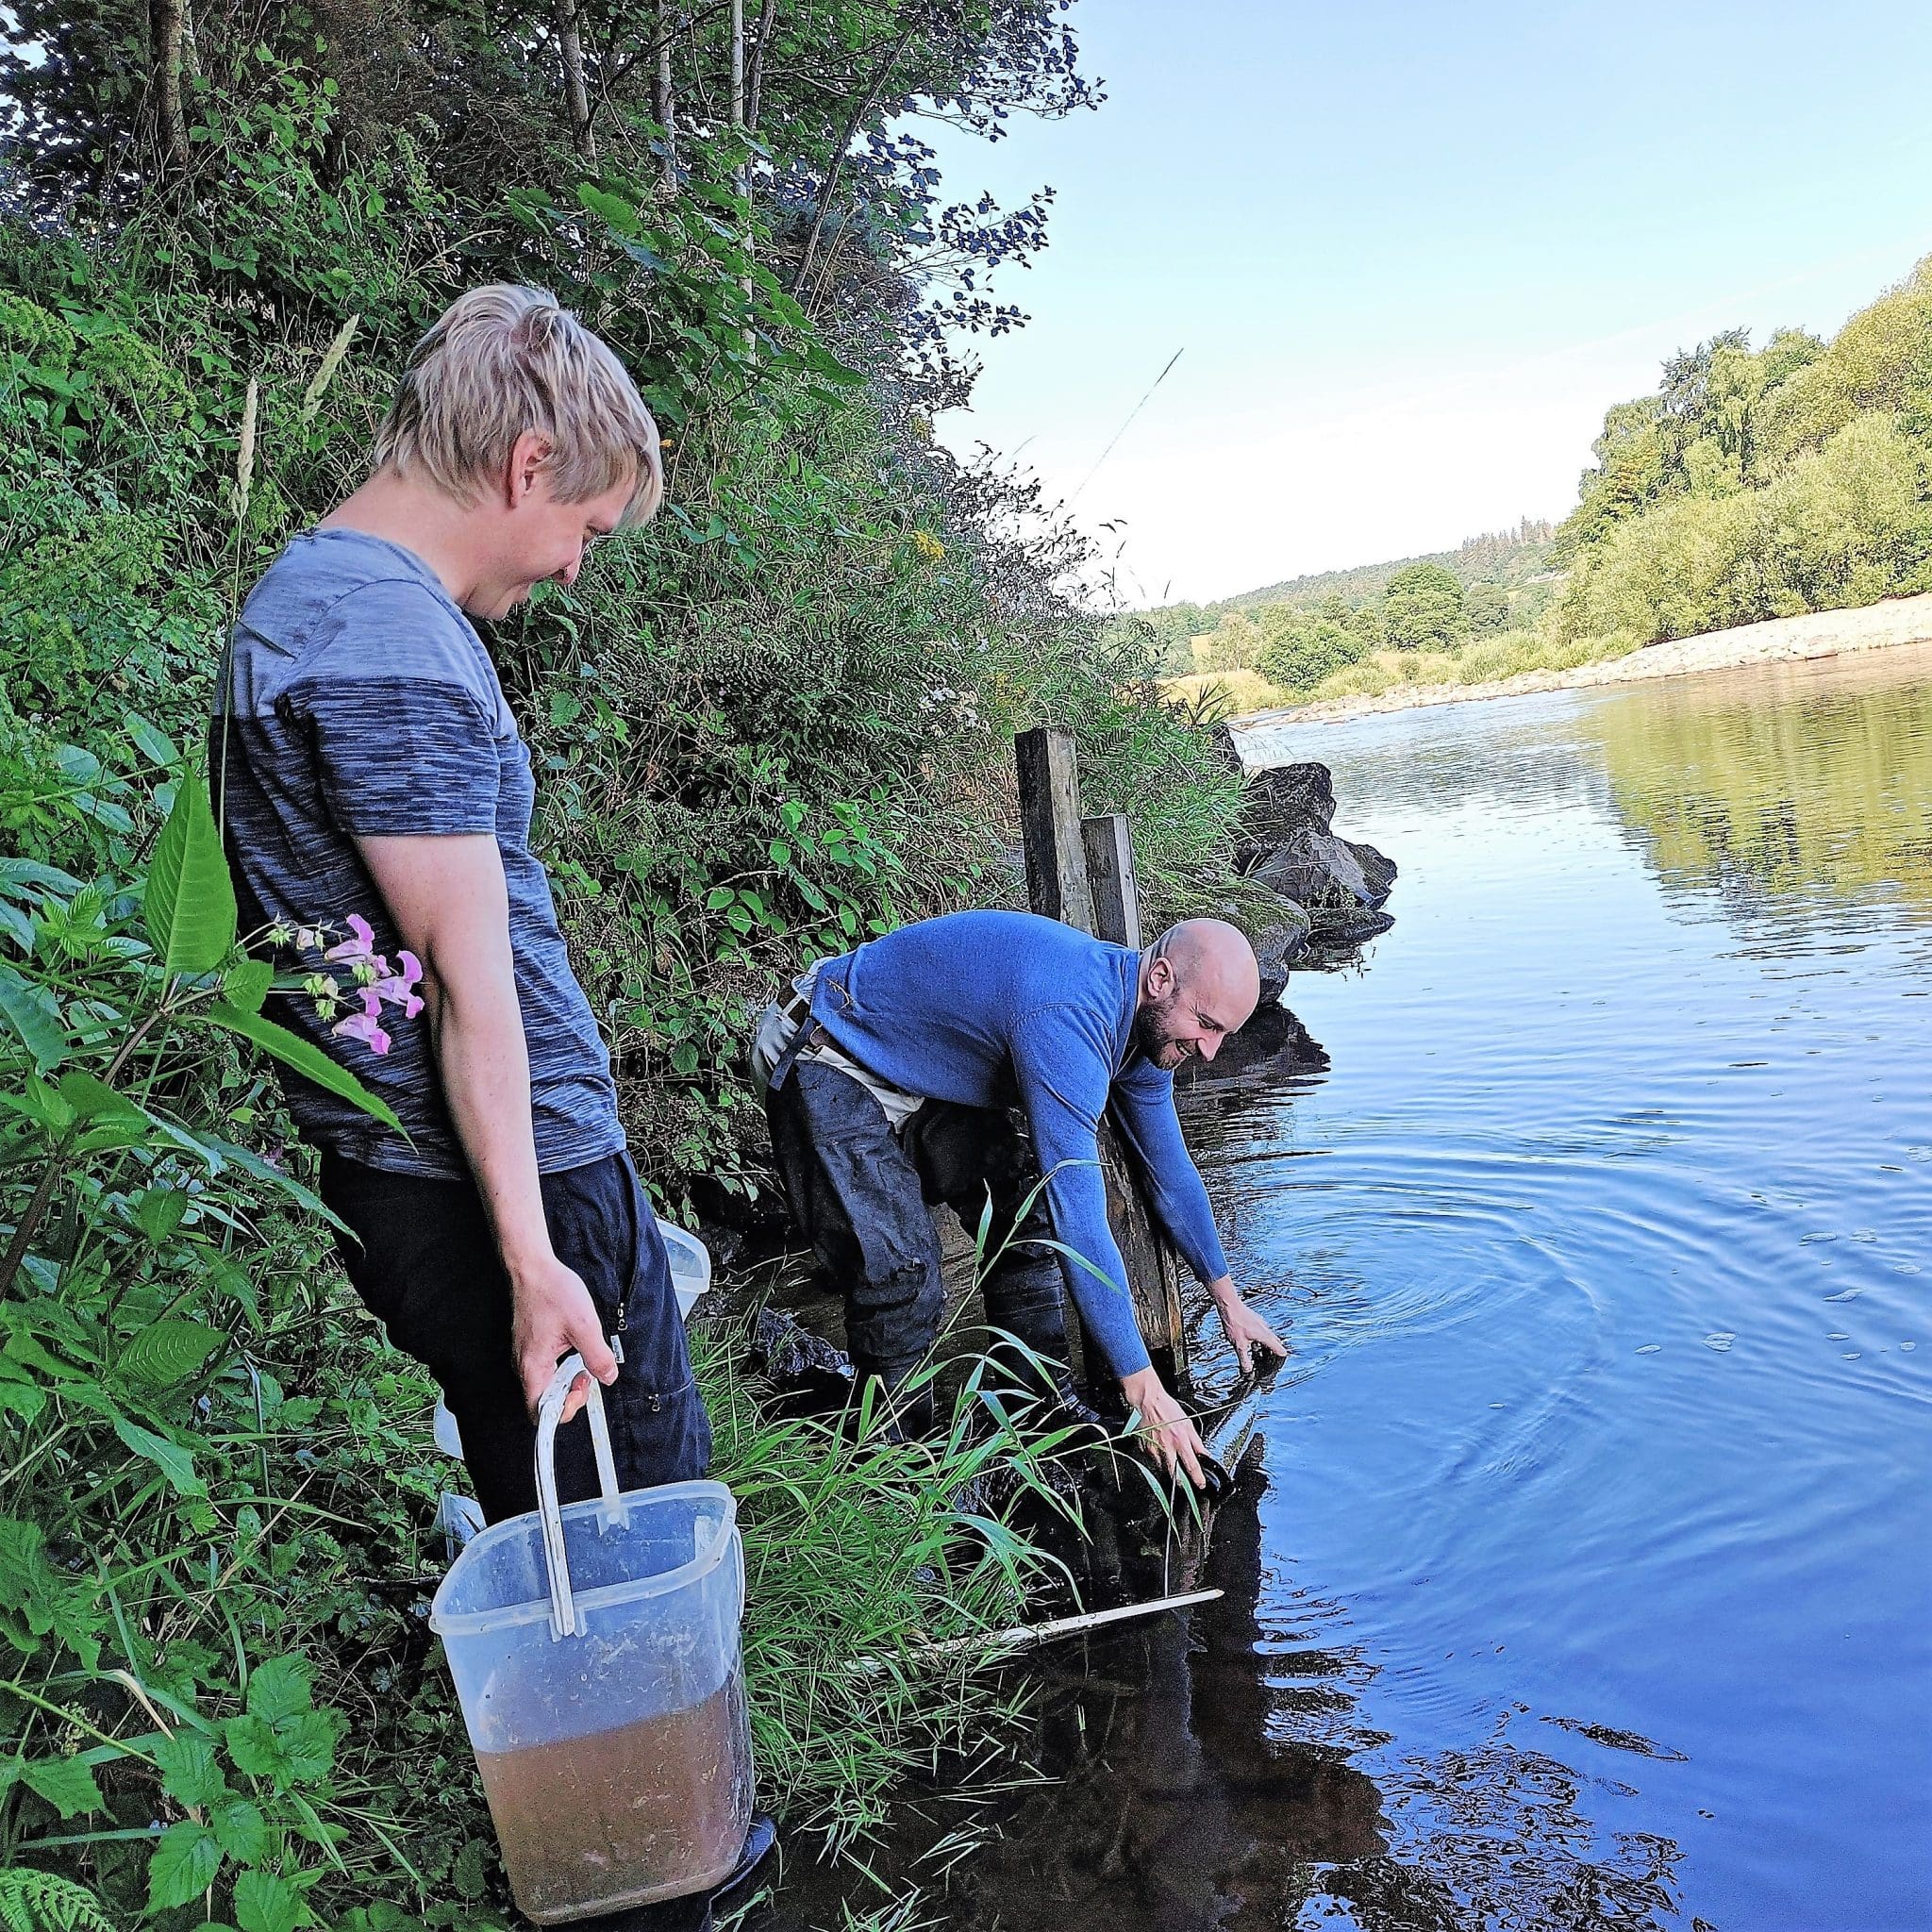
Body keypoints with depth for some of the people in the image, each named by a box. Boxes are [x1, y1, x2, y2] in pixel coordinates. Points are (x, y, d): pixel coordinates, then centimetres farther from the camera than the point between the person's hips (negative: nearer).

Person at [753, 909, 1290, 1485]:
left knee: (1027, 1215, 3)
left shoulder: (1145, 1019, -5)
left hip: (931, 1076, 9)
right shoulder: (1066, 1019, -36)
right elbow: (1079, 1218, -36)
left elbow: (1169, 1168, 10)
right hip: (832, 1067, -9)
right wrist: (1143, 1390, -32)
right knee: (901, 1273, -20)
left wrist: (1228, 1299, 15)